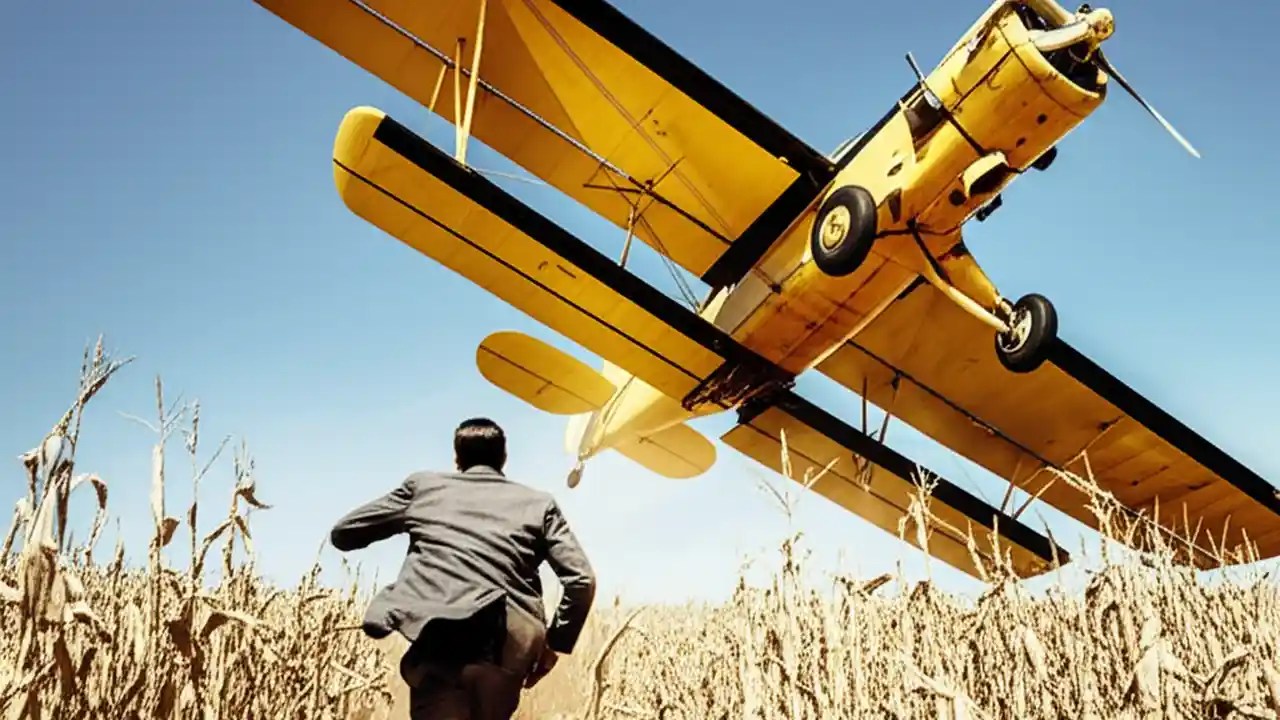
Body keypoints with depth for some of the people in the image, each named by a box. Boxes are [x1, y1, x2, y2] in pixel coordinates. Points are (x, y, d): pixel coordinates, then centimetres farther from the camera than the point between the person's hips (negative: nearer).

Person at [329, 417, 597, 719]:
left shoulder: (423, 485, 21)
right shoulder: (538, 503, 20)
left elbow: (342, 534, 26)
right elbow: (581, 580, 9)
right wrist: (555, 643, 21)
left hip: (437, 636, -2)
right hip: (508, 644, 2)